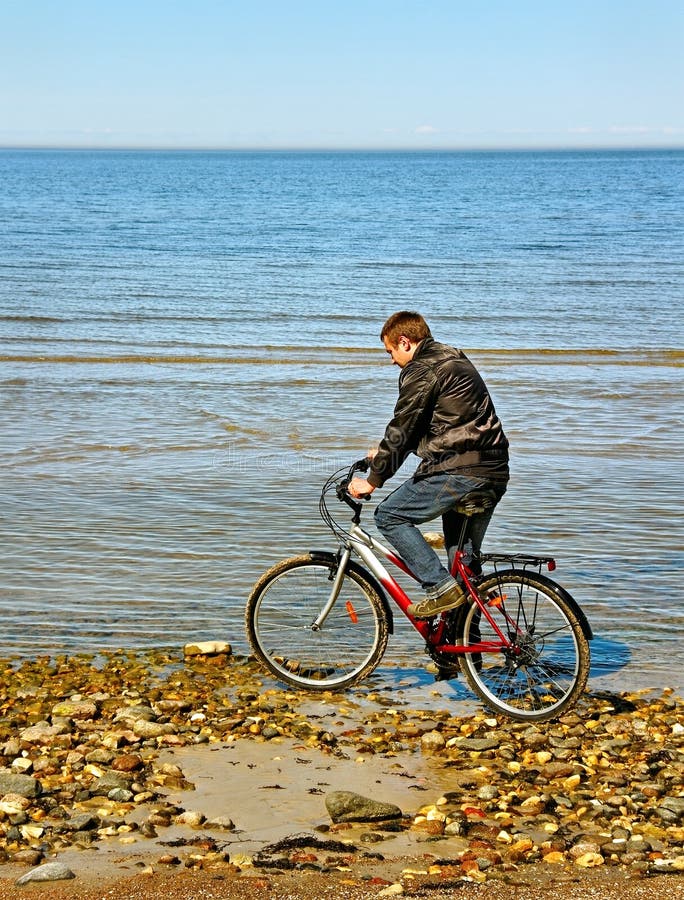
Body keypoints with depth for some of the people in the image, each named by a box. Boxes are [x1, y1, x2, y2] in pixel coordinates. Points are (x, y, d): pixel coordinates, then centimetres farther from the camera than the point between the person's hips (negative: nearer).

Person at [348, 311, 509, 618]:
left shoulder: (421, 370, -6)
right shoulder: (455, 361, 24)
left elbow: (401, 429, -8)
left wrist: (373, 480, 0)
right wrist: (386, 453, 39)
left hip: (458, 471, -10)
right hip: (493, 472, 10)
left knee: (389, 515, 2)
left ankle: (440, 586, -6)